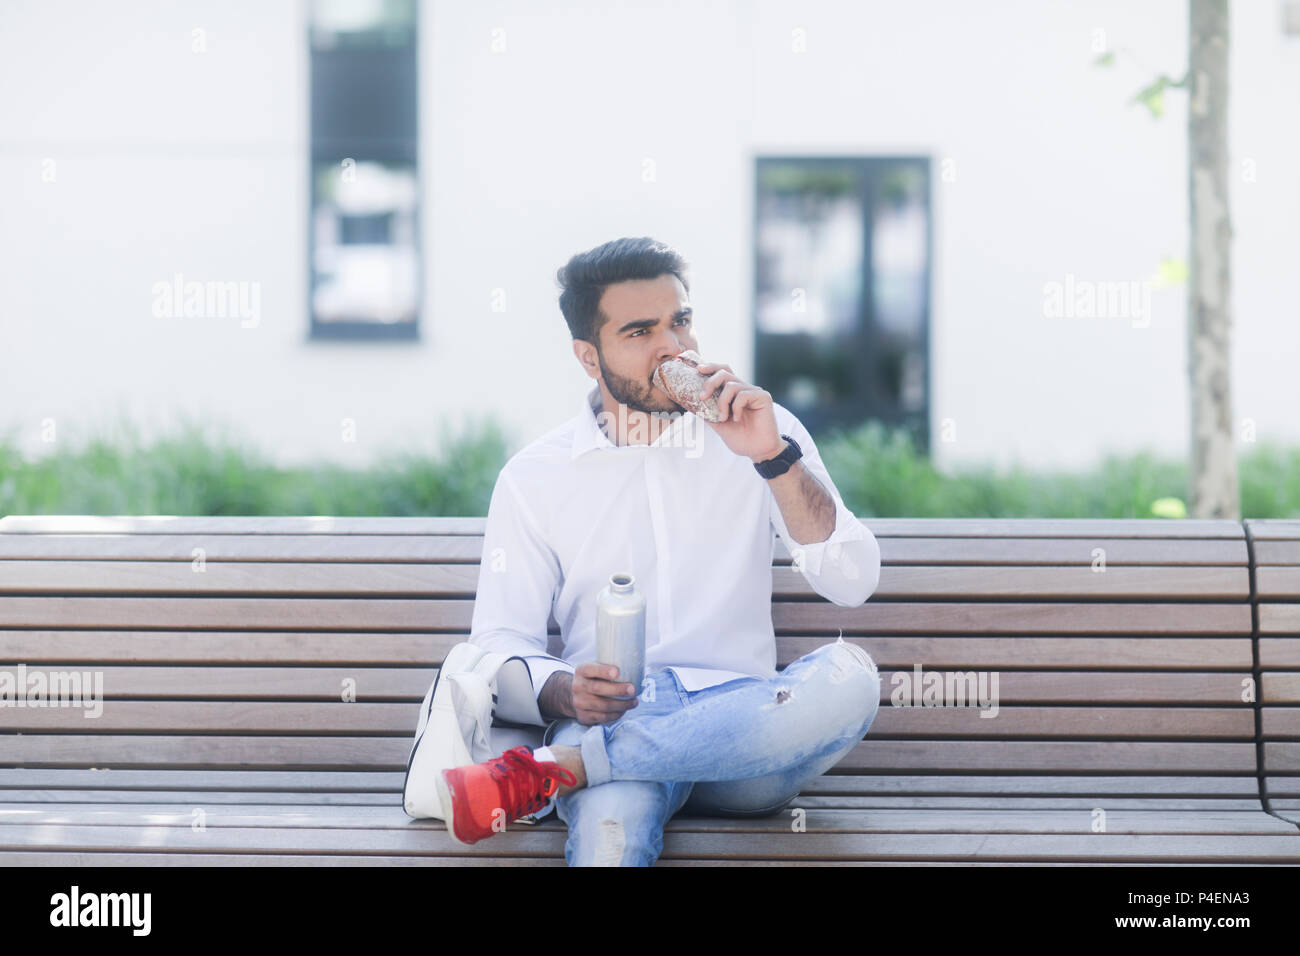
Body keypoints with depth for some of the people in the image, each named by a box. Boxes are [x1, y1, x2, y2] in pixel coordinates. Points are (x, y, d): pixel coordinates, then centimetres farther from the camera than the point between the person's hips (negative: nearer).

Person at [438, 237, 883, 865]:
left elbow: (852, 583, 0)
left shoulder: (765, 432, 11)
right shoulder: (534, 478, 10)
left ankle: (558, 767, -29)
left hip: (741, 726, 5)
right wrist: (565, 692, -14)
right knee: (609, 828, -44)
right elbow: (500, 641, 9)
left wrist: (774, 457, -12)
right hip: (610, 721, -5)